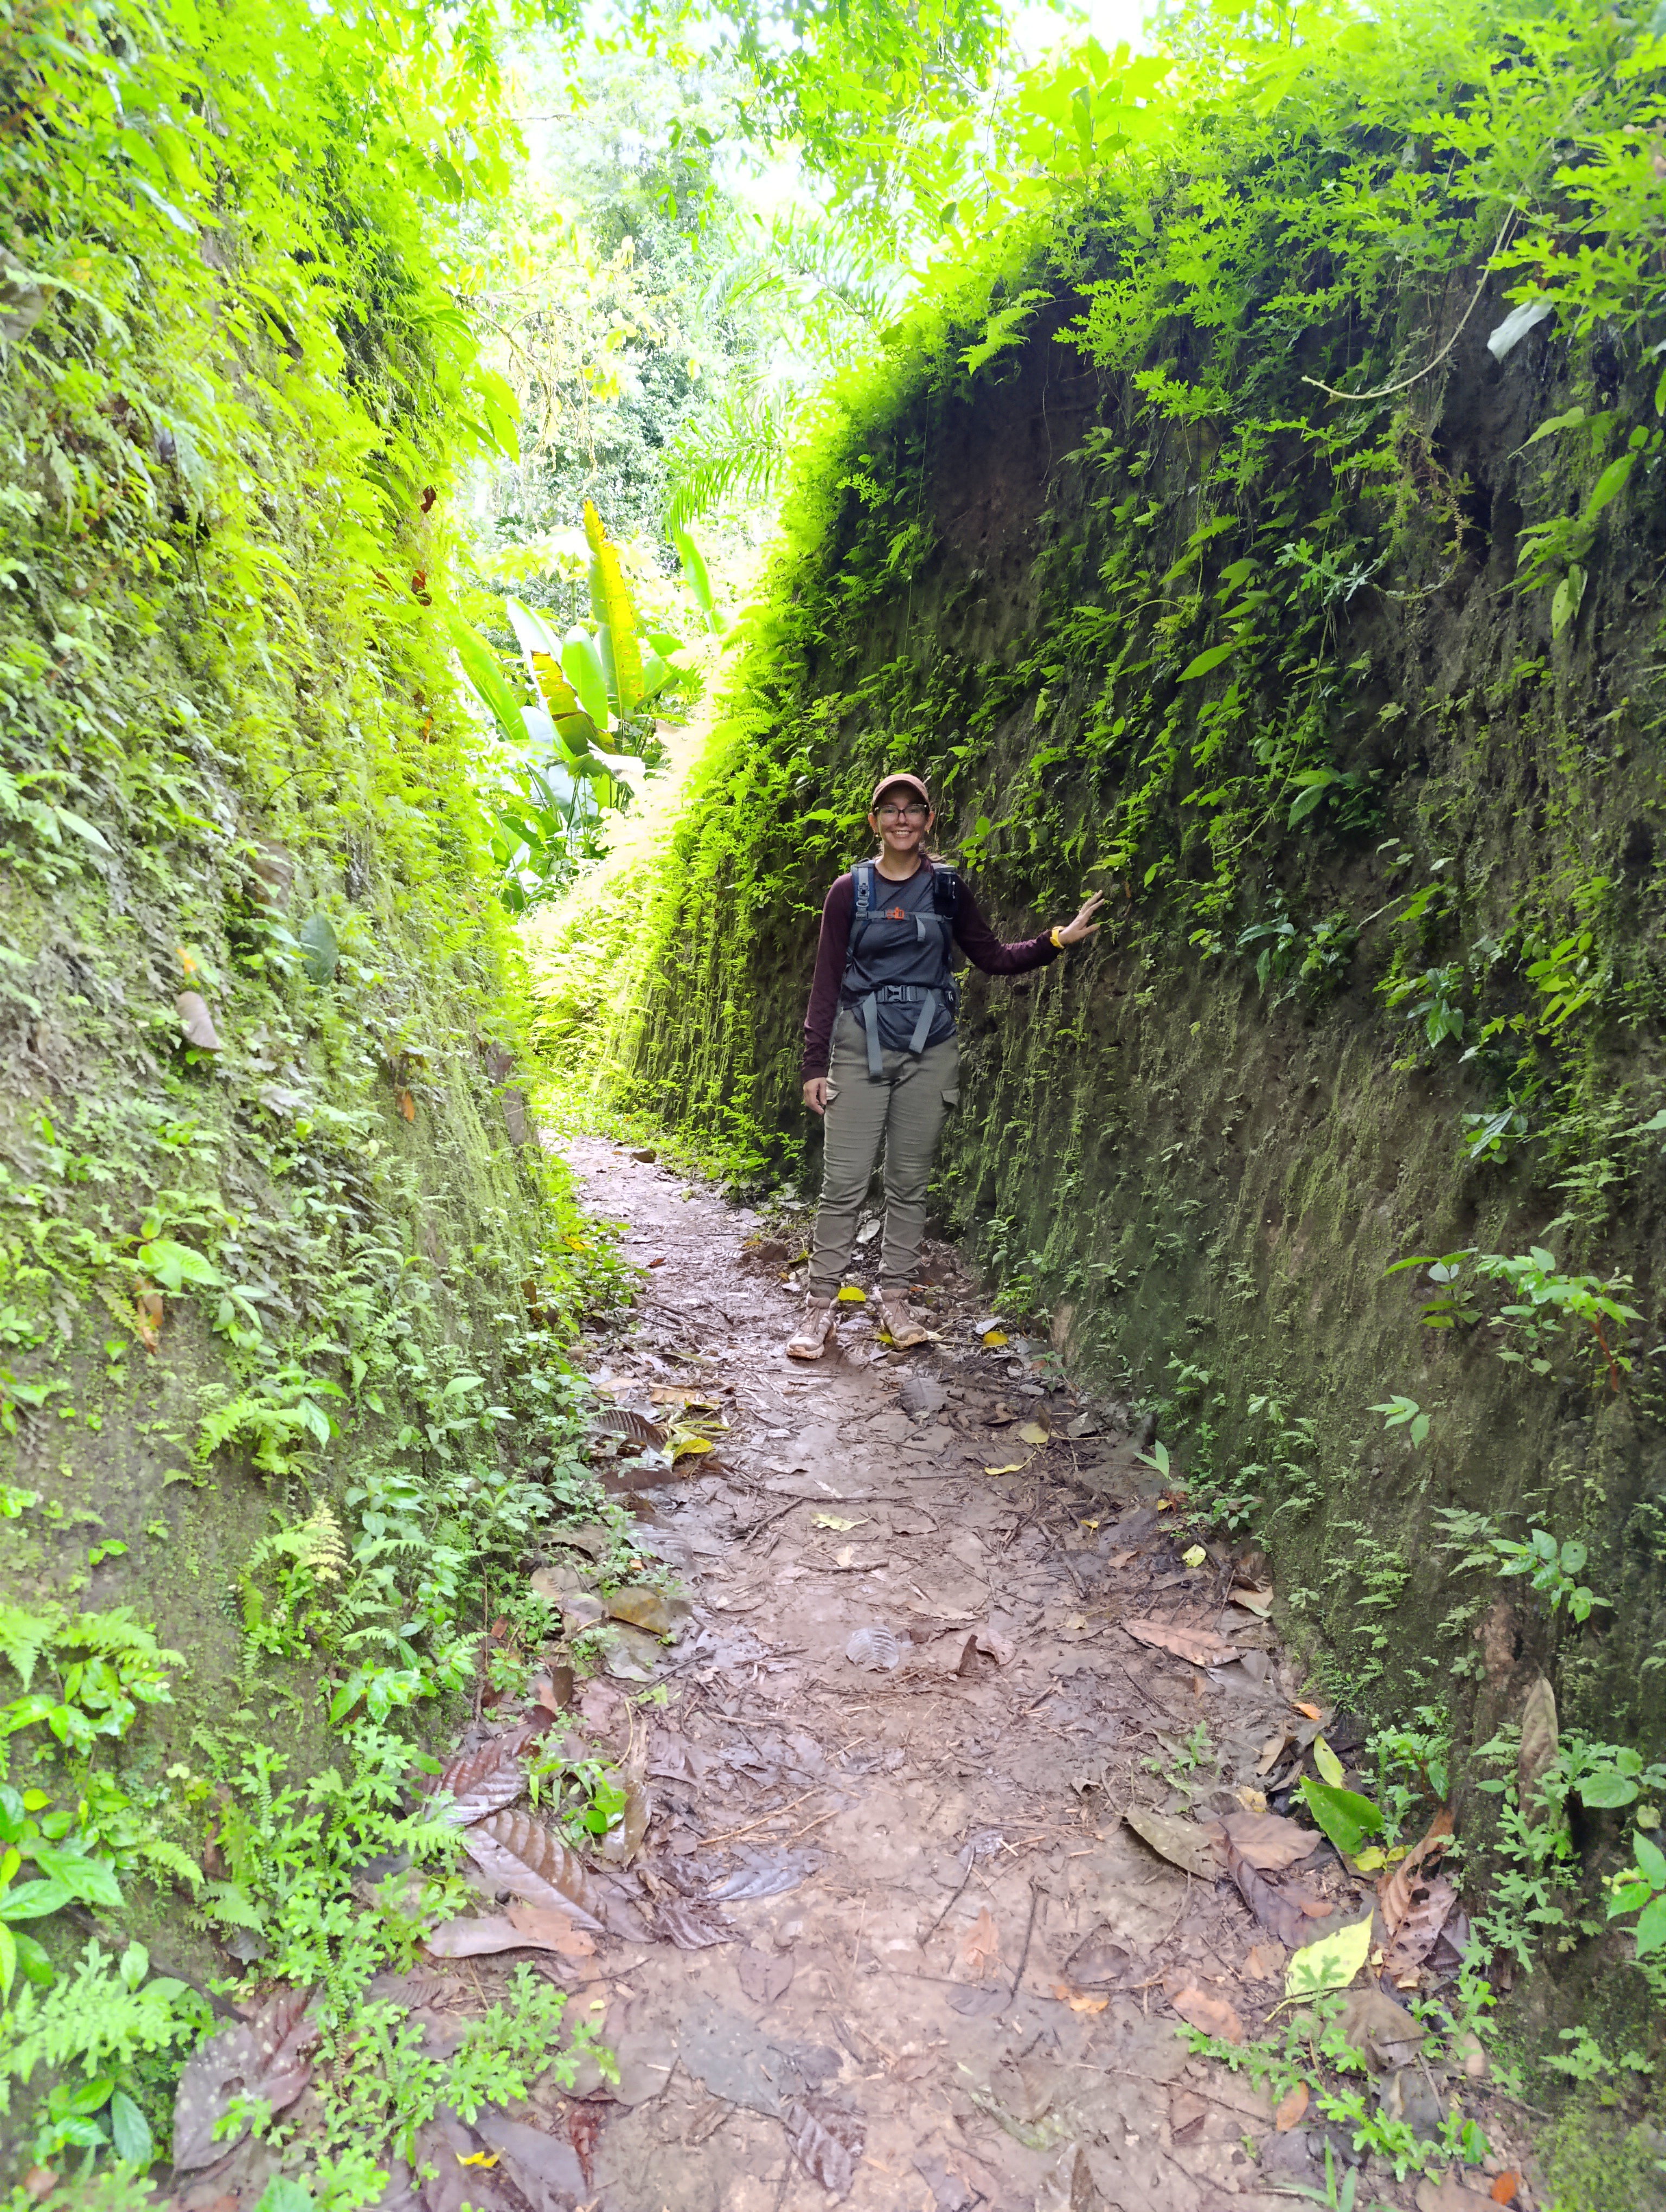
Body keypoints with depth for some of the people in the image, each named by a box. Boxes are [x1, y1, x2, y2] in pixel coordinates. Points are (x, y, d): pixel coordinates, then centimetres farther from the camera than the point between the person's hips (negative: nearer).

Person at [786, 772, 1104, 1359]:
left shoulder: (947, 888, 6)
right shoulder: (851, 890, 2)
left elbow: (993, 957, 11)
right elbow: (827, 980, 1)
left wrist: (1056, 940, -4)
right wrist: (815, 1064, -3)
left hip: (928, 1050, 2)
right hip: (861, 1046, -2)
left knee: (910, 1183, 6)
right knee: (845, 1182, -5)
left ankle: (895, 1300, 17)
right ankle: (820, 1307, 3)